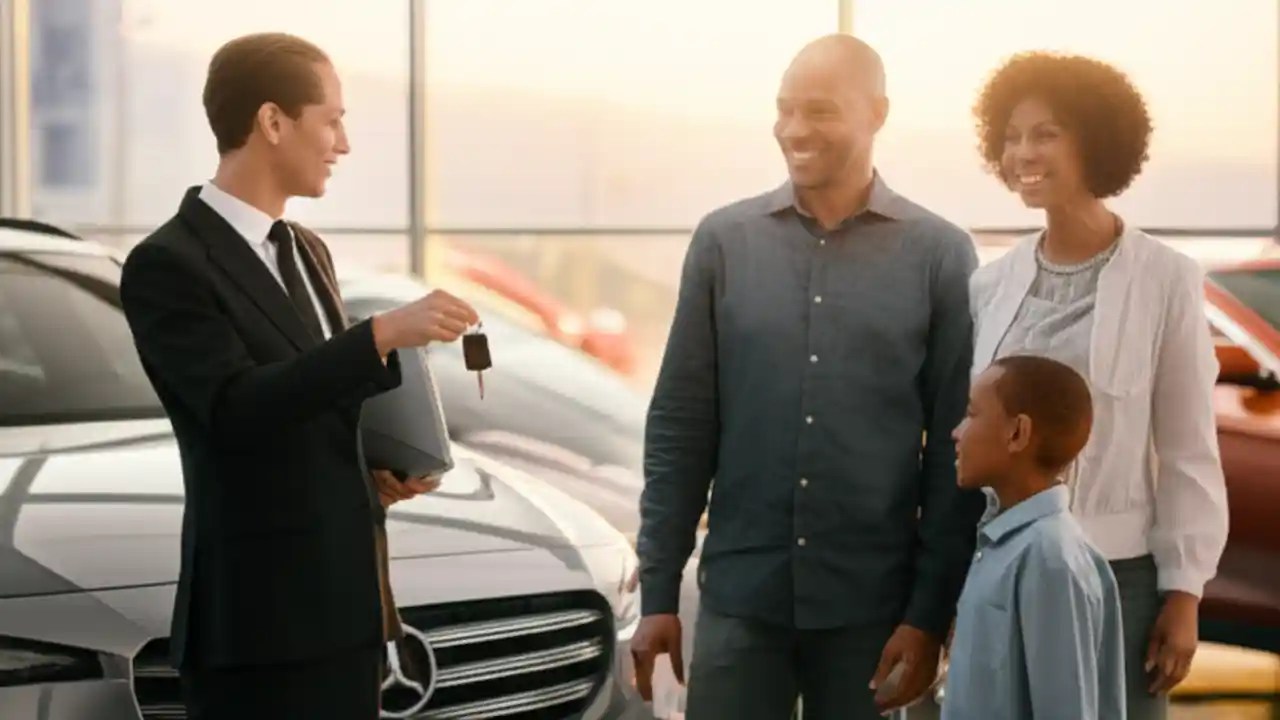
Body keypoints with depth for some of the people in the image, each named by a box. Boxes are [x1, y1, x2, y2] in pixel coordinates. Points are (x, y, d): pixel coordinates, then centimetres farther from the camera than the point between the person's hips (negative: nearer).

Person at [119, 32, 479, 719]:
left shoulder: (305, 252, 16)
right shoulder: (167, 265, -11)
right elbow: (237, 409, -24)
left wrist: (379, 469, 5)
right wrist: (384, 333, -28)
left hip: (344, 609, 8)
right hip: (260, 622, -8)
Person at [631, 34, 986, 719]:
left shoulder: (939, 256, -1)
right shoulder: (724, 240, 2)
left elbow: (957, 452, -1)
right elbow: (678, 427, 4)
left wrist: (931, 612, -5)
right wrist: (657, 591, 2)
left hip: (871, 604, -1)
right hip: (740, 598, 1)